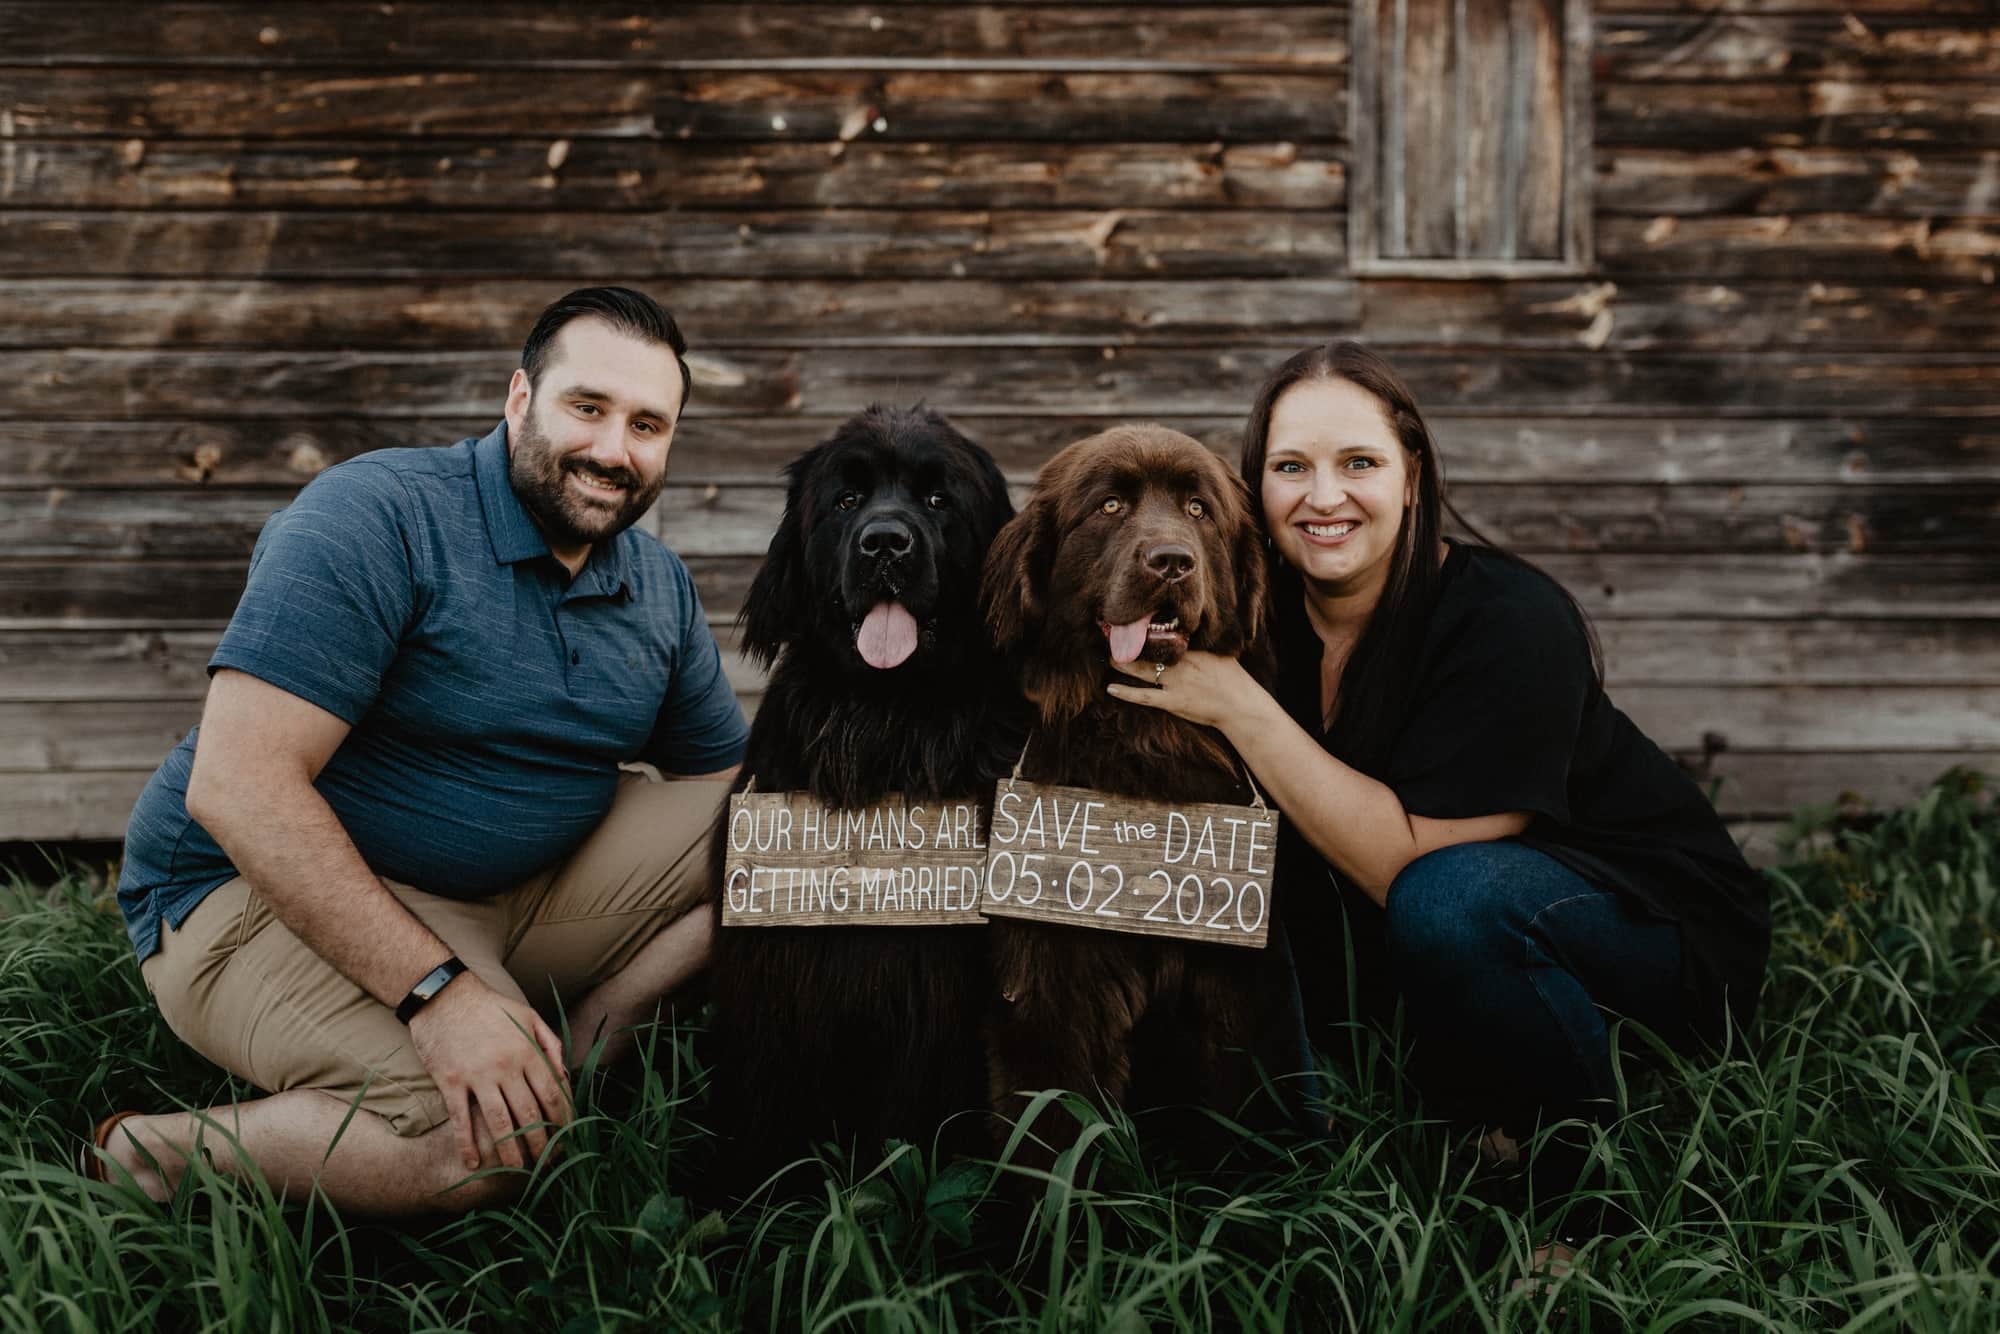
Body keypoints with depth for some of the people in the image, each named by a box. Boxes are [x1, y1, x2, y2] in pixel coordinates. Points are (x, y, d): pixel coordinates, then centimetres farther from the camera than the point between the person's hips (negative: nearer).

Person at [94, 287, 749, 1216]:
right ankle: (151, 1157, -10)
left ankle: (569, 1054, -10)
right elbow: (236, 788, -26)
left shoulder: (660, 588, 6)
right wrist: (438, 990, -33)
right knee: (488, 1141, -32)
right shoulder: (378, 518, -17)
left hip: (515, 893, 7)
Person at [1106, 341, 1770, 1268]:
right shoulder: (1264, 616, -8)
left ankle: (1583, 1192, -10)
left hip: (1663, 931, -6)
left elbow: (1408, 861, -32)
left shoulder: (1507, 621, -25)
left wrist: (1236, 705, -33)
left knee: (1448, 902, -34)